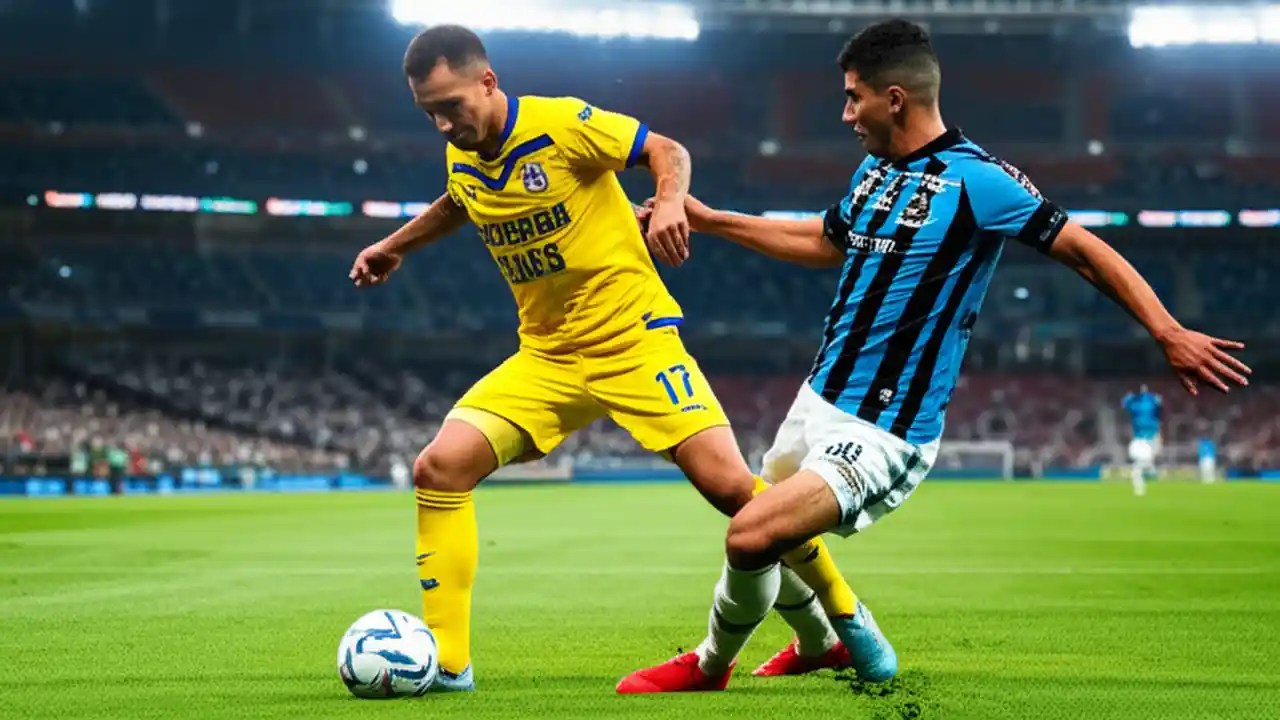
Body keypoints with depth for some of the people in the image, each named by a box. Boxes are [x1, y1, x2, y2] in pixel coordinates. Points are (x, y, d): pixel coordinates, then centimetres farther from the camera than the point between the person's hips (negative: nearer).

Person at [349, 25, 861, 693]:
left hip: (635, 337, -5)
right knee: (438, 468, -12)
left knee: (727, 483, -15)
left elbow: (668, 151, -7)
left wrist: (668, 203, -26)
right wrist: (395, 245, 31)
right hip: (546, 357, 6)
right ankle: (446, 663, -4)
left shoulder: (562, 123, -15)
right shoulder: (460, 157, 4)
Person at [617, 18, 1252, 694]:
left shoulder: (974, 179, -15)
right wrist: (708, 219, 30)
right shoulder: (873, 169, 9)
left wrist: (1168, 333, -19)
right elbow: (822, 242, 28)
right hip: (818, 401, 9)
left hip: (882, 434, -8)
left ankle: (711, 664, 7)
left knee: (752, 536, -21)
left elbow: (1082, 248, -12)